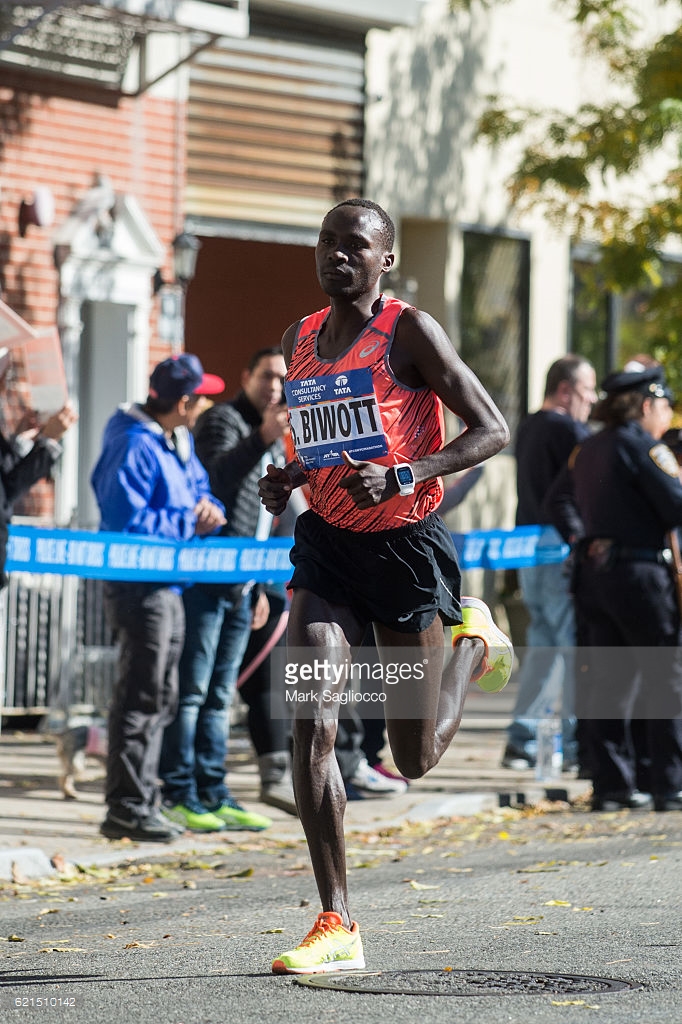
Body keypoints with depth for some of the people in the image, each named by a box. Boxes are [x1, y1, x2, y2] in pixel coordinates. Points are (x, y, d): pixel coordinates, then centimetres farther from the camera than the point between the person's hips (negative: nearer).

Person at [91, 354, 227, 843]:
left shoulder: (179, 441, 11)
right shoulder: (135, 446, -19)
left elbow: (199, 488, 21)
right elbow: (128, 522, -25)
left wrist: (211, 510, -3)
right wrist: (190, 521, -17)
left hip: (168, 586, 10)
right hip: (140, 584, -10)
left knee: (160, 698, 14)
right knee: (142, 696, -9)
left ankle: (142, 800, 22)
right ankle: (126, 808, -5)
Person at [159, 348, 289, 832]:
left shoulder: (275, 445, 22)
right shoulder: (222, 420, -5)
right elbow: (217, 479, -24)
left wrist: (261, 586, 23)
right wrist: (263, 438, -36)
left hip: (240, 586, 8)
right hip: (205, 576, -8)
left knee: (220, 695, 10)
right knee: (191, 688, -7)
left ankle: (213, 794, 12)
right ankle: (178, 795, -6)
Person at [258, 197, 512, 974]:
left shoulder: (409, 331, -9)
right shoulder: (298, 341, 10)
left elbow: (492, 431, -11)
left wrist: (402, 476, -24)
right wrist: (288, 479, 4)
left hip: (406, 543, -4)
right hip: (326, 542, 4)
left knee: (416, 761, 7)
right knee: (311, 724, -16)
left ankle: (473, 639, 39)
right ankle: (336, 926, -12)